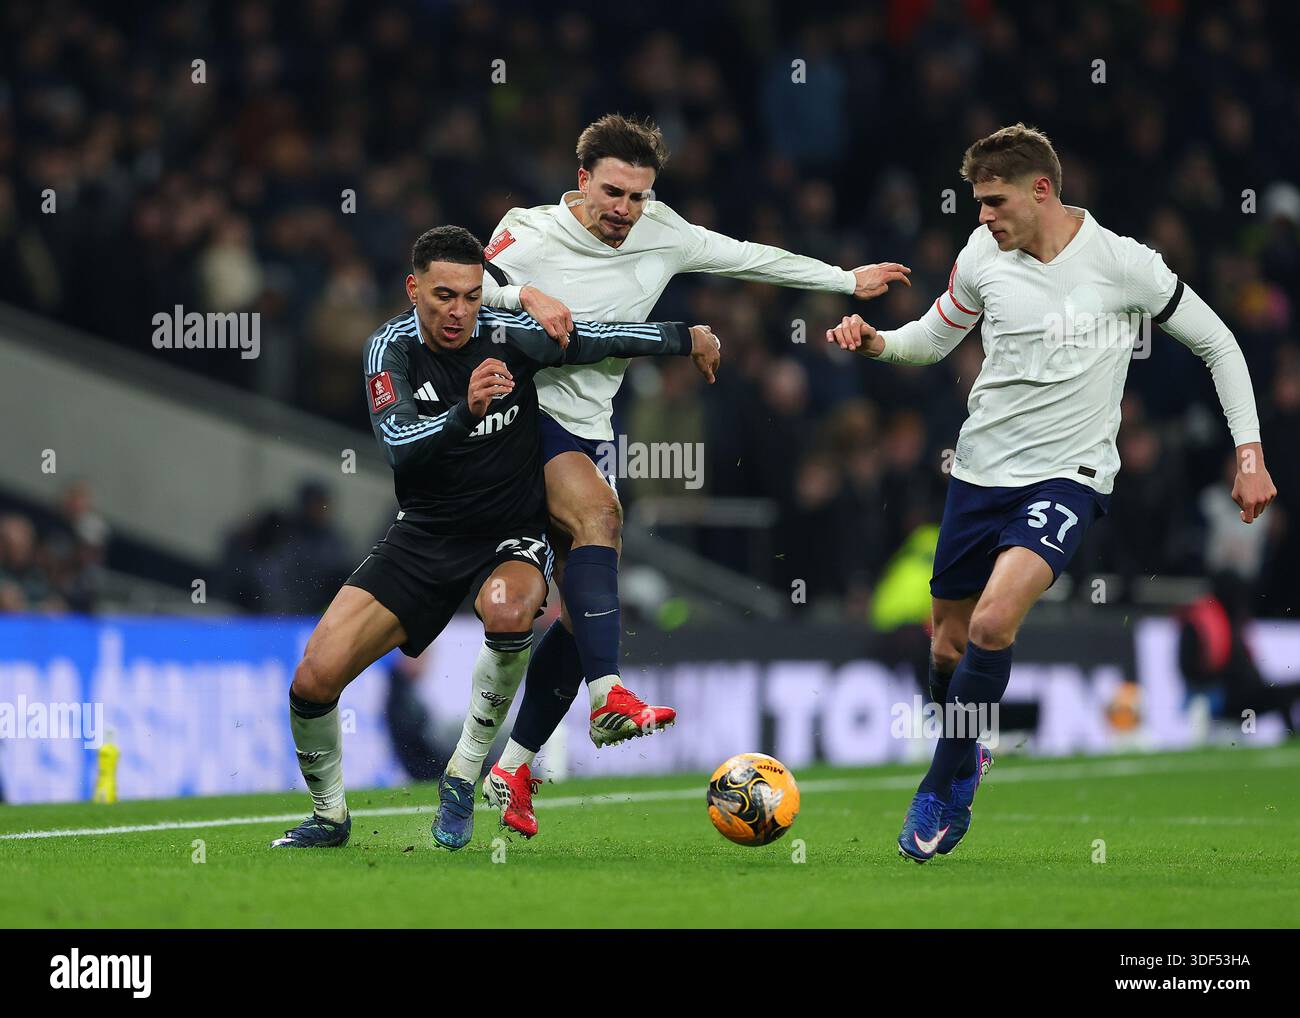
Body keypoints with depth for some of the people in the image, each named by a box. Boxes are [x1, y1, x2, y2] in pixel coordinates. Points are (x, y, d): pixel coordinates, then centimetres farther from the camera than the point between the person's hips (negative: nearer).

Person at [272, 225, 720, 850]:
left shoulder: (510, 337, -12)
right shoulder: (392, 347, -12)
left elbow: (600, 340, 6)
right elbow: (399, 446, -27)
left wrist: (688, 338, 17)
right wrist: (465, 412, -45)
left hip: (511, 538, -1)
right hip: (424, 536, 1)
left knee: (507, 611, -38)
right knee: (313, 681, -12)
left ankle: (462, 778, -17)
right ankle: (330, 816, 16)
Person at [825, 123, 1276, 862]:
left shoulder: (1122, 262, -11)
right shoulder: (984, 256, 0)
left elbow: (1217, 344, 0)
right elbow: (932, 338, 17)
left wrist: (1250, 454, -4)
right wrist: (874, 341, -5)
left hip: (1068, 476, -5)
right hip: (981, 469, 5)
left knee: (994, 620, -25)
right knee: (951, 642, 10)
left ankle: (946, 789, -9)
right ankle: (965, 747, 40)